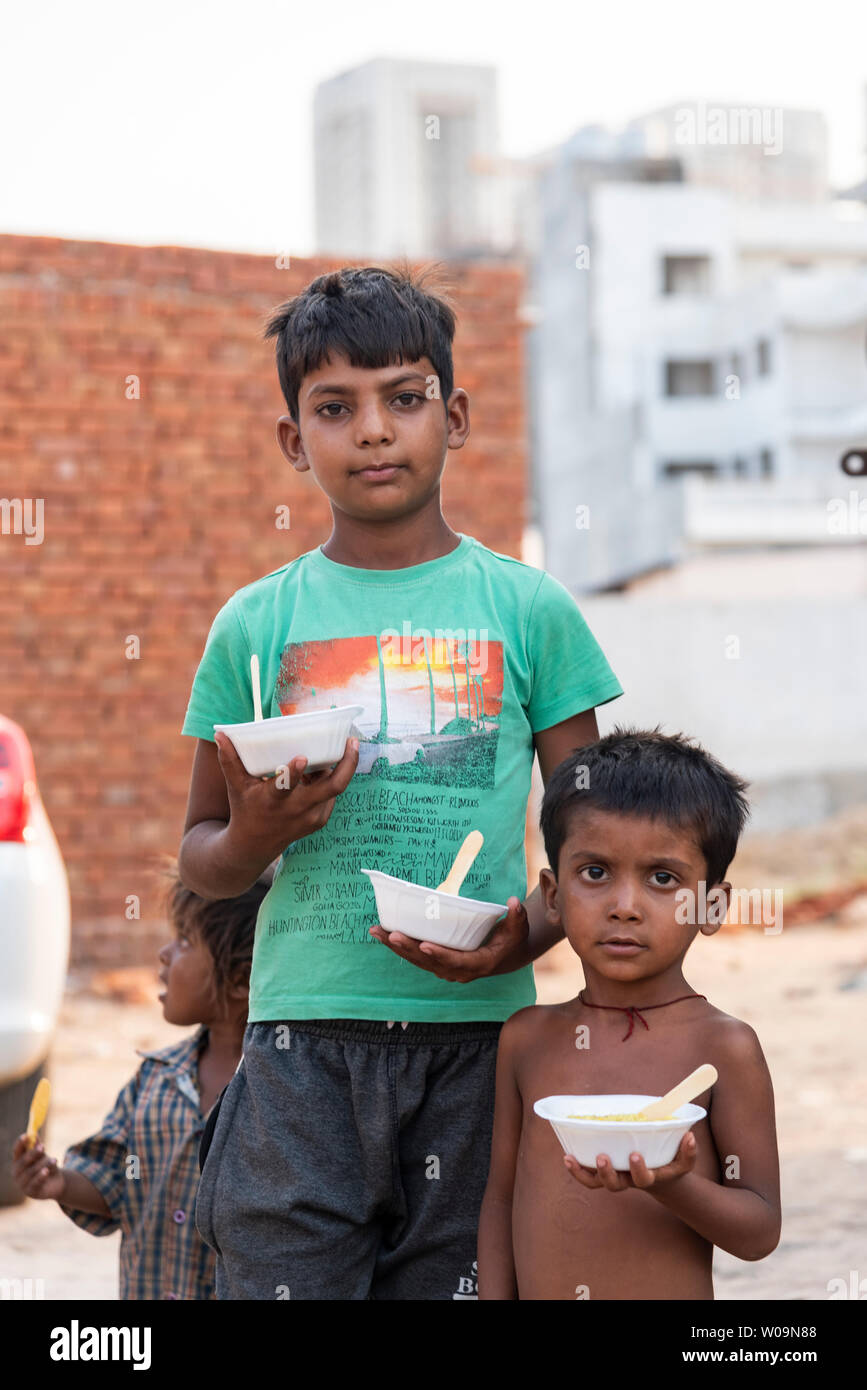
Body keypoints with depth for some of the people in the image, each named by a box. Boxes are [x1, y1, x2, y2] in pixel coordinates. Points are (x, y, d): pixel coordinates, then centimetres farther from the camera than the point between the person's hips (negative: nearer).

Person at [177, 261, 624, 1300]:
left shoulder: (528, 610, 5)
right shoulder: (255, 626, 6)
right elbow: (199, 856, 13)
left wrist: (526, 938, -11)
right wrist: (253, 837, -9)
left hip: (478, 1029, 0)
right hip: (301, 1030, 0)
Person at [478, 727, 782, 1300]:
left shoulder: (723, 1046, -8)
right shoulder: (529, 1038, 3)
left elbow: (761, 1229, -8)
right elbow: (502, 1198, 9)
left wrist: (670, 1186, -24)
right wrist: (493, 1297, 1)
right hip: (536, 1292, 3)